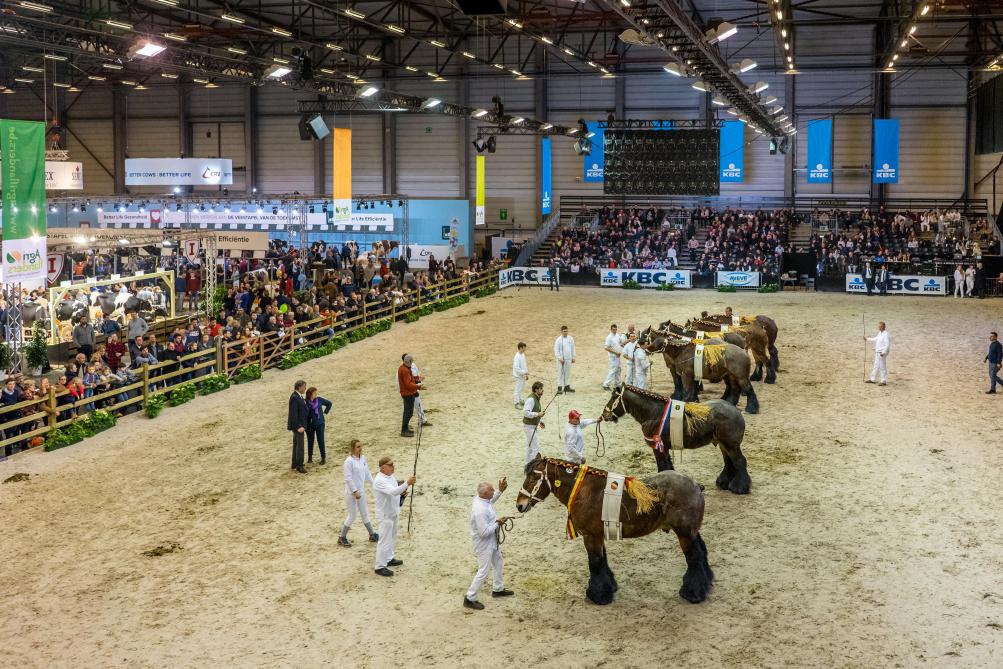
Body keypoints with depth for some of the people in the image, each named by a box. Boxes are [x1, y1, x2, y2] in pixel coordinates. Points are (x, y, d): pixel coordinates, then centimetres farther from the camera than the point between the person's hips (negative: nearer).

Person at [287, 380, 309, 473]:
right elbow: (293, 414, -23)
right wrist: (298, 426, -24)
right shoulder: (294, 397, -21)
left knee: (296, 444, 16)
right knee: (299, 445, -6)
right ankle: (299, 465, -2)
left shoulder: (300, 396, 8)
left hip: (300, 424, 10)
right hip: (297, 425, -10)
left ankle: (295, 464, 25)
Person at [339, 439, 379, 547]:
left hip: (361, 490, 7)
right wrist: (355, 491, -21)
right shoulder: (349, 461, -21)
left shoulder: (363, 458, 1)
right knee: (352, 515, 1)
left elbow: (367, 473, 10)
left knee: (365, 513, 18)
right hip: (351, 492, -7)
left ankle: (372, 535, 31)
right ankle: (342, 538, 16)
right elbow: (348, 478, -21)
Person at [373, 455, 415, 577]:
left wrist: (402, 492, -4)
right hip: (385, 515, -10)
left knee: (392, 538, 21)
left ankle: (389, 559, 36)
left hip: (393, 512, 10)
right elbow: (393, 491, -39)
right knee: (385, 540, -5)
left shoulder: (390, 476, 5)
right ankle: (380, 566, 3)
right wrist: (407, 483, -45)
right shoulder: (379, 481, -26)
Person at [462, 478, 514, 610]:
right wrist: (497, 523, -22)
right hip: (484, 544, -10)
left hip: (492, 541, 10)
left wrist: (500, 491, 8)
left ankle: (498, 589, 46)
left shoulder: (481, 498, -9)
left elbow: (490, 501, 17)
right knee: (483, 571, 2)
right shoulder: (480, 510, -37)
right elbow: (484, 532, -33)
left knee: (498, 563, 26)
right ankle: (469, 599, 15)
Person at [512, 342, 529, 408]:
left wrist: (526, 374, 14)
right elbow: (516, 368, -25)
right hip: (519, 375, -9)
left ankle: (520, 400, 31)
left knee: (521, 388, 18)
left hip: (523, 375, 9)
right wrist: (524, 372, -23)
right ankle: (516, 403, 7)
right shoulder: (517, 357, -23)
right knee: (518, 389, -1)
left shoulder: (523, 355, 5)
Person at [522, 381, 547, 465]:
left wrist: (540, 421, 15)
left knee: (530, 446, 20)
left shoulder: (537, 398, 8)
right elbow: (526, 412, -30)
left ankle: (527, 464, 30)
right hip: (529, 426, -10)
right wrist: (538, 414, -28)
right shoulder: (531, 399, -23)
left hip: (533, 426, 10)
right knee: (536, 448, -8)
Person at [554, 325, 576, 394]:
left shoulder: (570, 338, 4)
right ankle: (559, 388, -1)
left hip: (569, 359, 5)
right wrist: (560, 358, -14)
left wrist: (573, 357, 11)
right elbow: (556, 350, -8)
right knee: (561, 373, -3)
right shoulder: (558, 340, -9)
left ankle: (567, 386, 21)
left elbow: (573, 348, 13)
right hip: (561, 359, -5)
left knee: (568, 373, 11)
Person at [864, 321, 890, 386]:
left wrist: (883, 352, -26)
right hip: (877, 352, 10)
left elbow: (887, 345, -23)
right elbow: (876, 339, 26)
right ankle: (872, 379, 25)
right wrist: (868, 338, 32)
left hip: (882, 353, -10)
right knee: (876, 366, 16)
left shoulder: (885, 334, -21)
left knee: (882, 367, -3)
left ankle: (884, 381, 3)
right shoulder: (880, 333, 9)